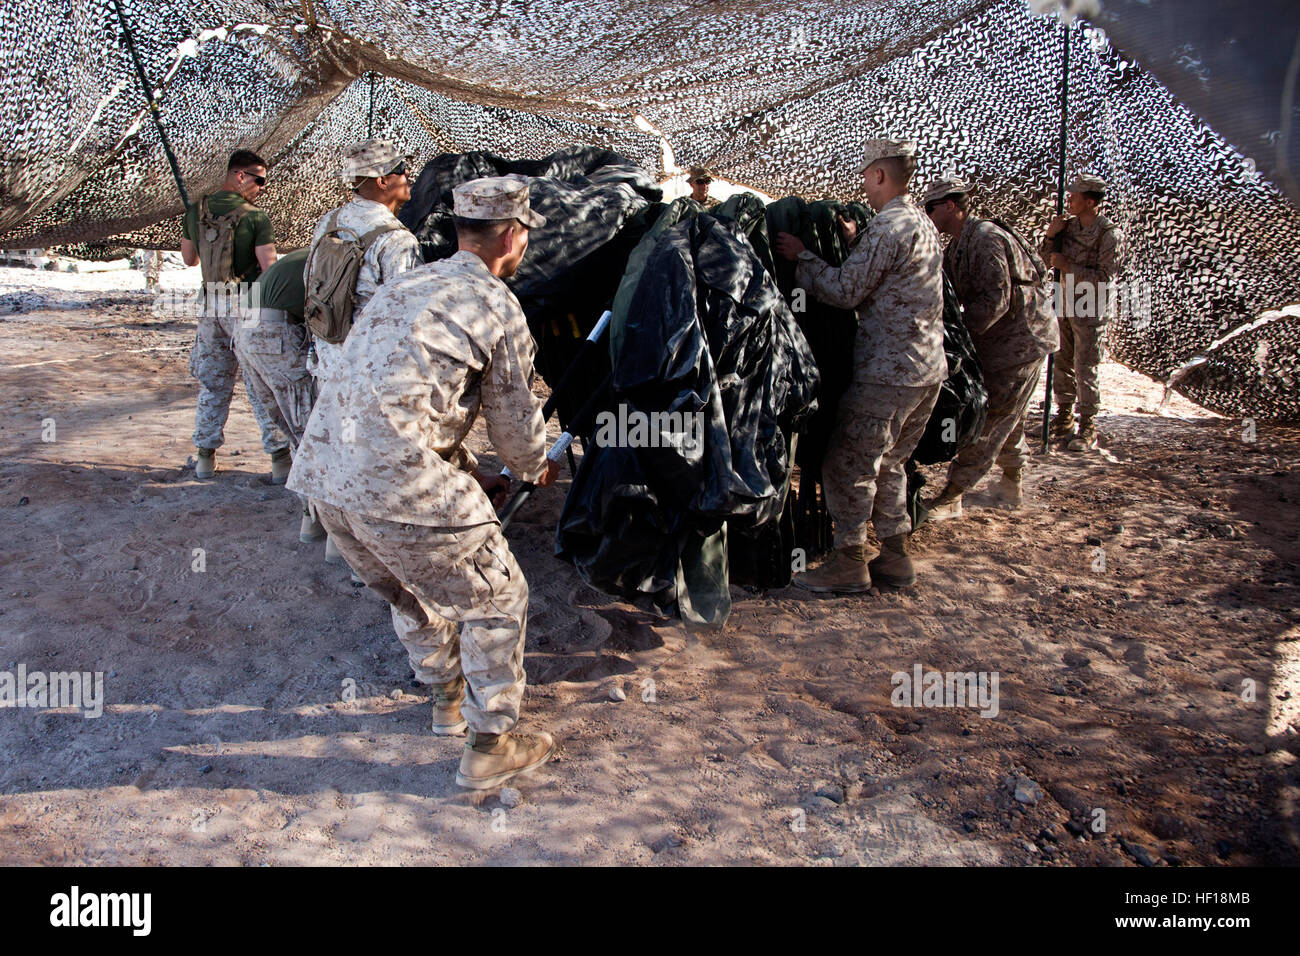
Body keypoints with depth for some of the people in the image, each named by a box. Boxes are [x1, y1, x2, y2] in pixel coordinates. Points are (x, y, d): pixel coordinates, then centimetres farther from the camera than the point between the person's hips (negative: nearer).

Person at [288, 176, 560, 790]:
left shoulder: (404, 287, 22)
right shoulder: (497, 307, -2)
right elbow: (515, 421, 7)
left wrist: (473, 476, 34)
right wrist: (536, 468, 29)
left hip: (323, 473, 8)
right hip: (399, 486, -8)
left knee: (412, 591, 30)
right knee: (495, 601, 10)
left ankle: (447, 698, 49)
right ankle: (489, 747, 20)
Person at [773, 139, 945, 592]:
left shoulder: (888, 226, -15)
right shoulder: (924, 224, 15)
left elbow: (845, 291, -16)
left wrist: (801, 256, -6)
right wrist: (857, 244, 19)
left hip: (887, 372, -10)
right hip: (928, 370, 10)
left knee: (847, 464, 1)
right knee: (888, 463, 18)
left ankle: (850, 561, 8)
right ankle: (895, 556, 24)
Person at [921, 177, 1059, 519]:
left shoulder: (987, 238, -21)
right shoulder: (958, 244, 10)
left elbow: (995, 301, -27)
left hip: (1021, 336, -10)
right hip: (1001, 339, 10)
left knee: (988, 421, -8)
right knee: (1008, 418, 20)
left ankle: (950, 498, -7)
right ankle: (1011, 485, 34)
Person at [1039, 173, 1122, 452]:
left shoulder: (1109, 234, -14)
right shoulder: (1069, 224, 5)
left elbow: (1106, 277, -19)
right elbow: (1046, 259, 12)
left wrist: (1068, 267, -20)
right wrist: (1050, 236, -7)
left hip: (1090, 311, -6)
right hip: (1065, 306, 6)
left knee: (1085, 368, -4)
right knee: (1062, 363, 11)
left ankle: (1088, 428, 5)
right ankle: (1064, 419, 24)